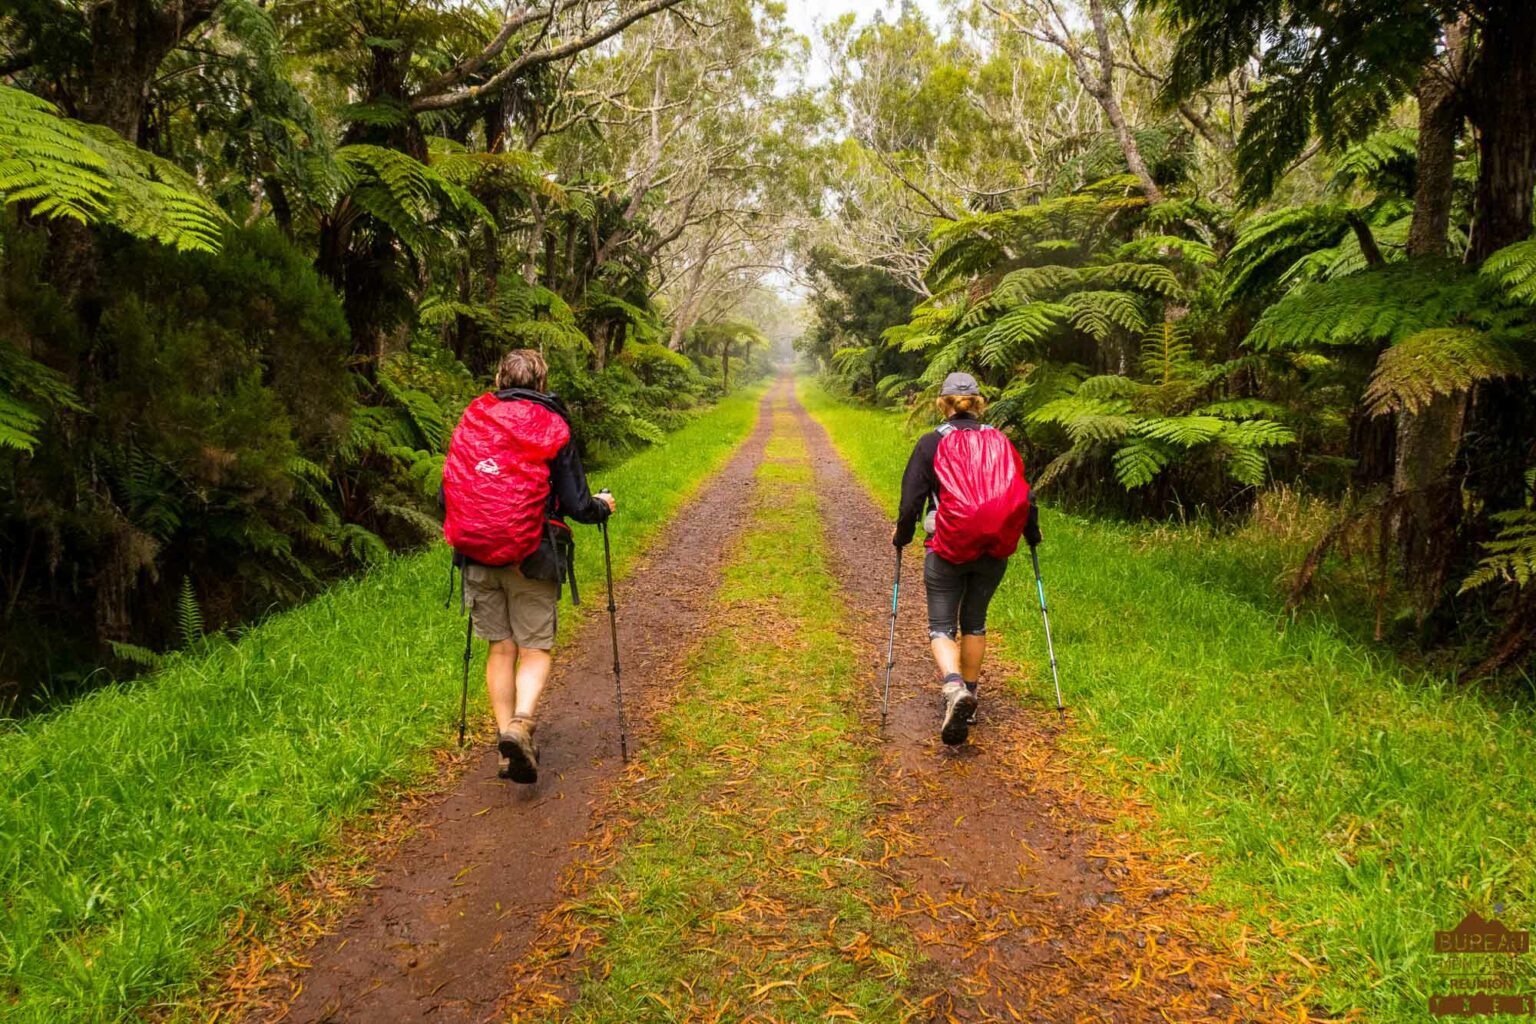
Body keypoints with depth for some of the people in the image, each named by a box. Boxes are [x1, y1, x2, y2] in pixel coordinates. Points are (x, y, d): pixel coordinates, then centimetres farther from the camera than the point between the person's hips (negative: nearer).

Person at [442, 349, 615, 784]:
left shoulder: (469, 422, 5)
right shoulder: (552, 428, -4)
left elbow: (446, 493, 9)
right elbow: (576, 505, -5)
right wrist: (602, 506, 16)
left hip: (477, 556, 3)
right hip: (531, 556, -3)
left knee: (500, 648, 13)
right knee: (536, 649, 5)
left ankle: (506, 740, 14)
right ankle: (521, 723, -19)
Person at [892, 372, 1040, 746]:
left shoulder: (932, 443, -3)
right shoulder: (1000, 442, 6)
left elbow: (912, 498, -4)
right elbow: (1024, 494, 8)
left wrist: (902, 535, 14)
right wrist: (1032, 535, 25)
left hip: (948, 549, -3)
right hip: (994, 552, 3)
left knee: (941, 627, 3)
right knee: (974, 623, 20)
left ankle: (954, 688, -24)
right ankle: (970, 695, 27)